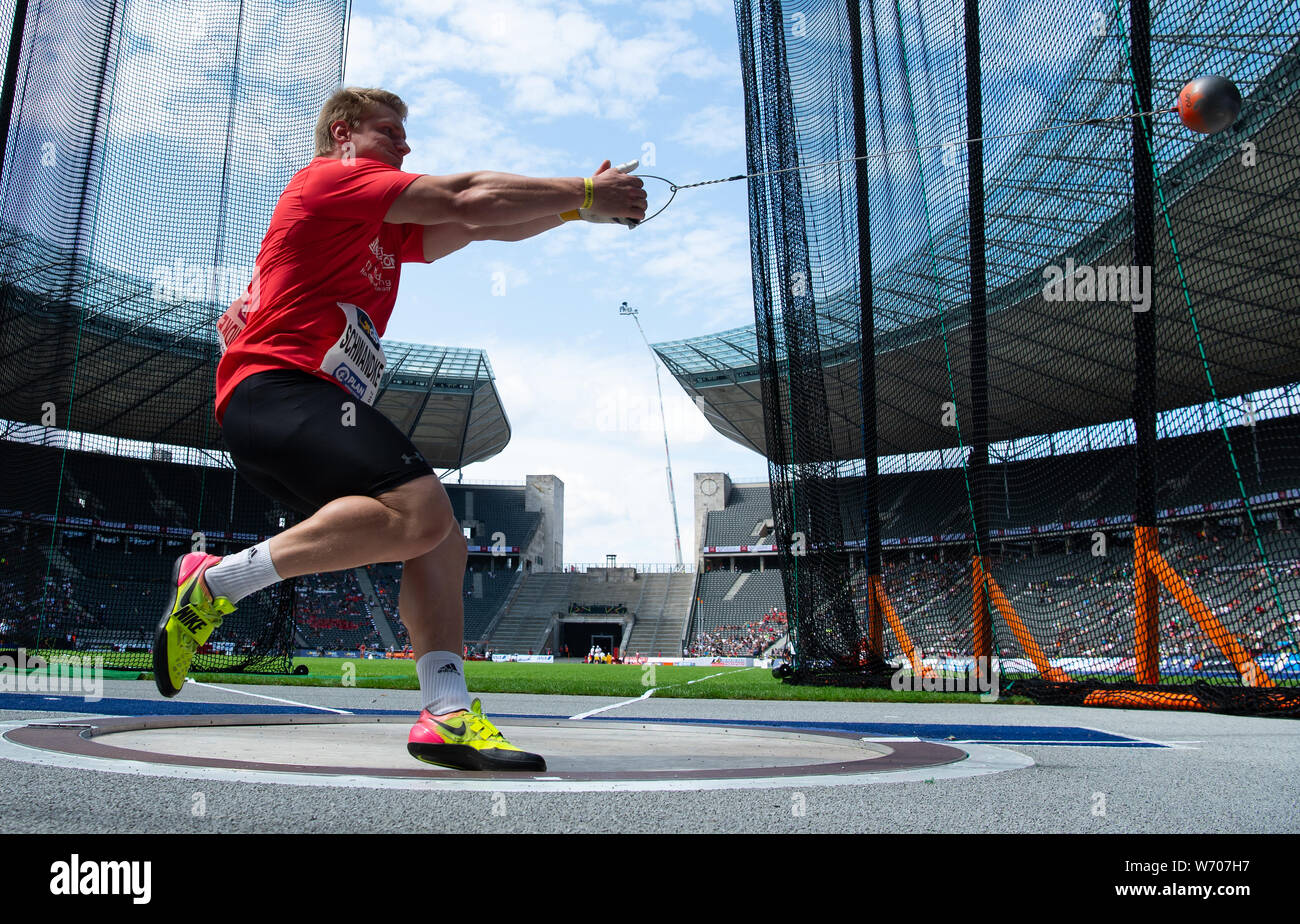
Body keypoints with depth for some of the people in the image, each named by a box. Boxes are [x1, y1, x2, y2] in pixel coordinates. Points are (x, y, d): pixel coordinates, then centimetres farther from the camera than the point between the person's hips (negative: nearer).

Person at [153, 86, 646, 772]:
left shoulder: (392, 232, 28)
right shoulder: (331, 176, 2)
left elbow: (487, 227, 22)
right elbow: (467, 200, -5)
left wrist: (580, 202, 9)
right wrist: (585, 193, 0)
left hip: (314, 415, 10)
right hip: (278, 387, -10)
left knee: (440, 542, -1)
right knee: (420, 511, -29)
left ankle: (447, 715, -8)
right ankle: (217, 582, -18)